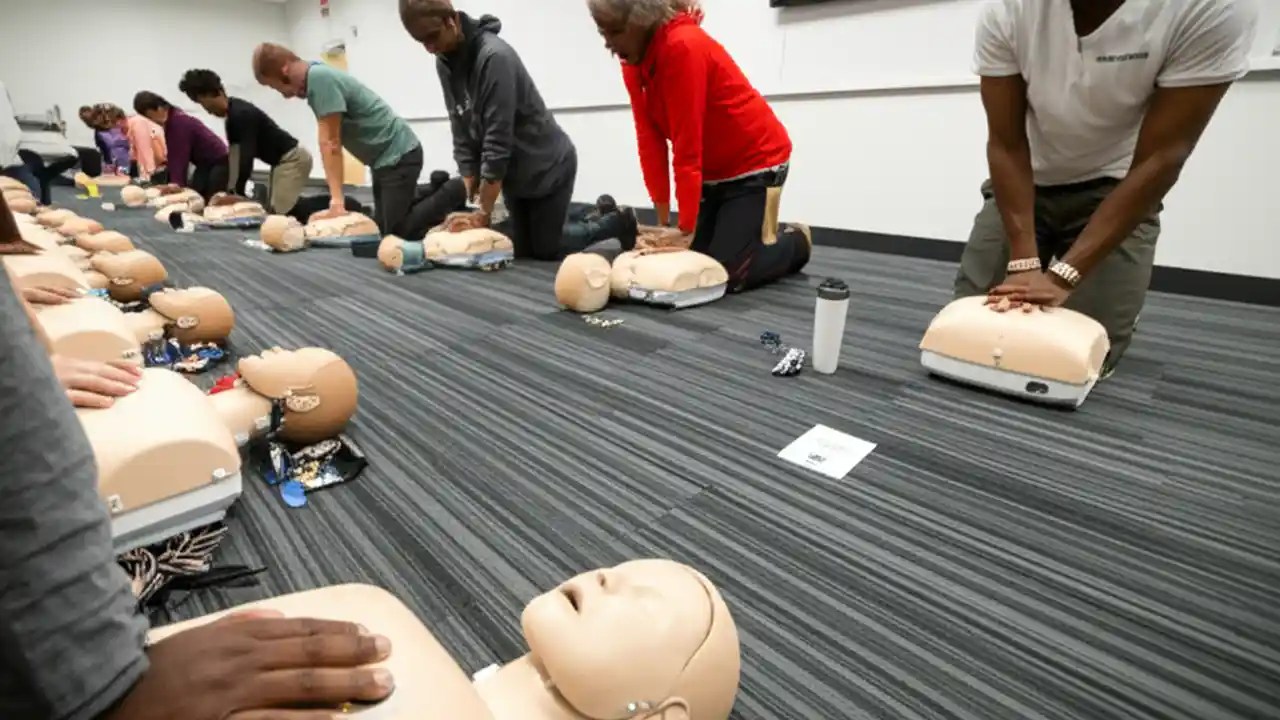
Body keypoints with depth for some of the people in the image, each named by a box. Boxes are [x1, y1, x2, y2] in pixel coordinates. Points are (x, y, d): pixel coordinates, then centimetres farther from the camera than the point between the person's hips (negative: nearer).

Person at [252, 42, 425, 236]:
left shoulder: (319, 78, -18)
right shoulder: (315, 78, 9)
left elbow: (331, 144, -22)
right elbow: (328, 143, 5)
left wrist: (337, 202, -22)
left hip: (399, 157, -10)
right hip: (386, 158, 10)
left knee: (395, 233, -13)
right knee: (383, 231, 10)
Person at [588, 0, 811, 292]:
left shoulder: (683, 47, -26)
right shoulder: (633, 60, -2)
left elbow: (687, 149, -28)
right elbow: (650, 141, -7)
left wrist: (686, 228, -25)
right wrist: (663, 222, -10)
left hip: (756, 162, -8)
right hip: (713, 170, 8)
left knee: (727, 273, -11)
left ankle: (795, 239, 16)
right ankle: (767, 233, 27)